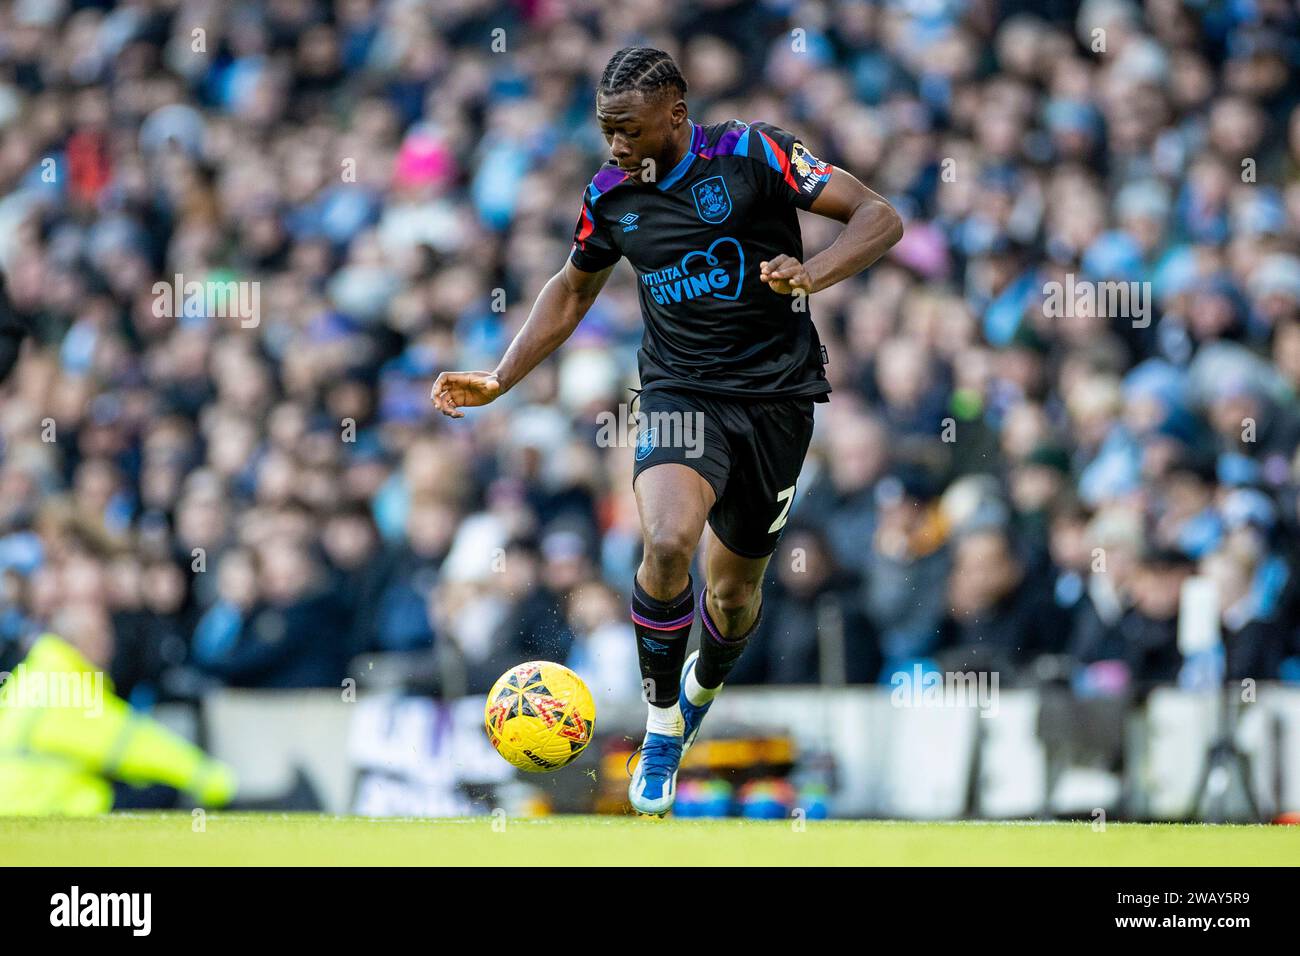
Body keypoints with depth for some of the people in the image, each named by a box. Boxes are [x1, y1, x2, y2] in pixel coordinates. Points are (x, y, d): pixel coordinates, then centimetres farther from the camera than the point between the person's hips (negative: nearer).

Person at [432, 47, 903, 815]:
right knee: (667, 542, -27)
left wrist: (813, 275, -31)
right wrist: (499, 381, 13)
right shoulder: (612, 196, 2)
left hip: (776, 396, -1)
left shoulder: (752, 155, -11)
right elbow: (573, 290, 20)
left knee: (736, 586, 10)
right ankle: (662, 723, -8)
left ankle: (704, 686, 46)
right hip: (680, 393, 1)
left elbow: (880, 218, -13)